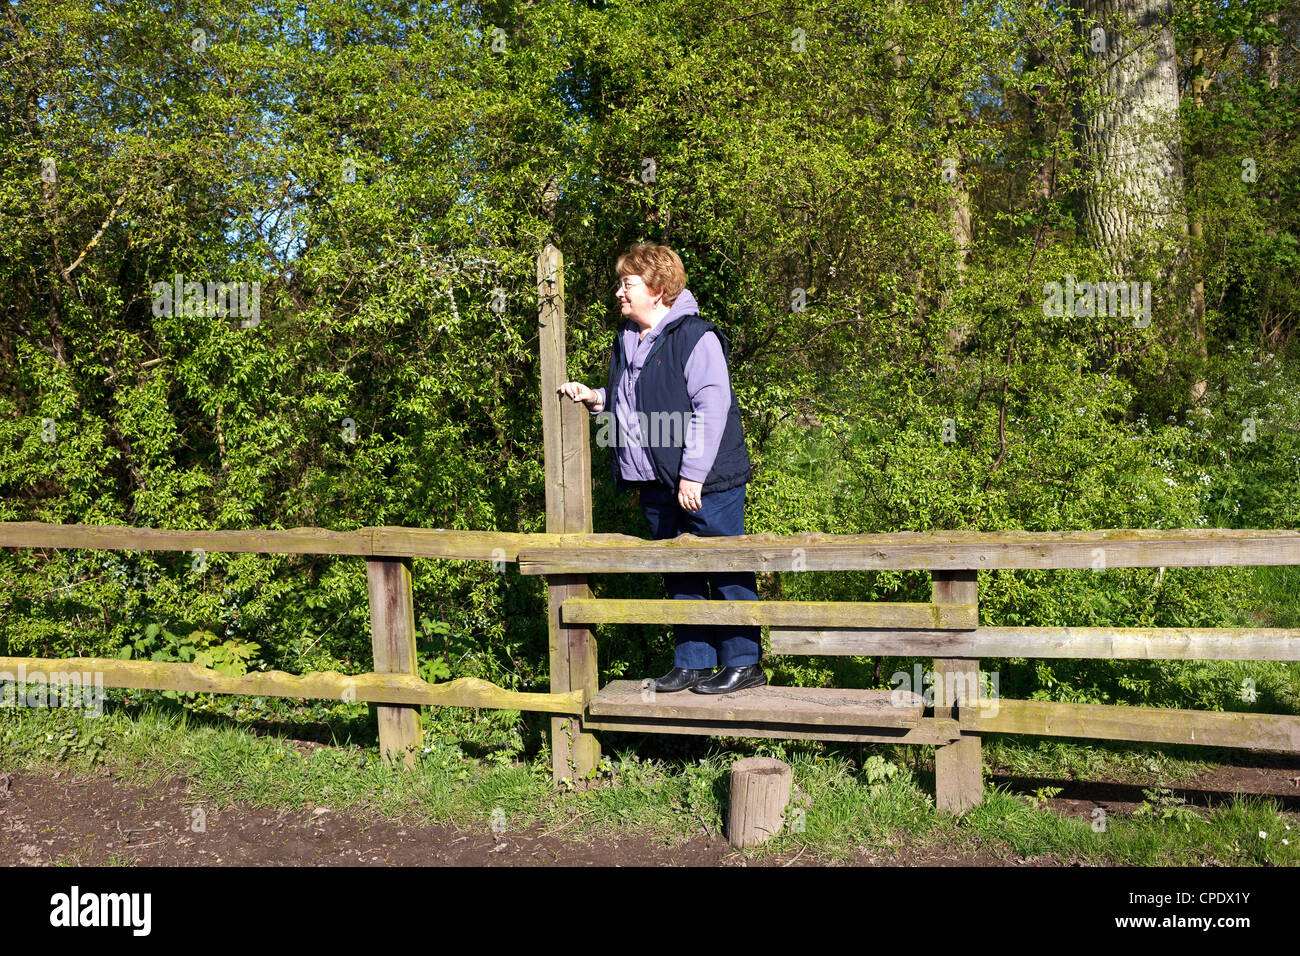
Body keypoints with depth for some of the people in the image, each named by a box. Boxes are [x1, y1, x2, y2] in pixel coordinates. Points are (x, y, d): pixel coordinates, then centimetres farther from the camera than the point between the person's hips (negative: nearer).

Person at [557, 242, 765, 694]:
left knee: (726, 575, 0)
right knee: (679, 577, 14)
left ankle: (744, 664, 10)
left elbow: (712, 408, -18)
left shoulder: (694, 337, -12)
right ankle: (692, 663, 24)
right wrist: (595, 398, 8)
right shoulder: (626, 339, 13)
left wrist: (693, 475, -21)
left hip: (706, 486, -8)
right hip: (657, 486, 8)